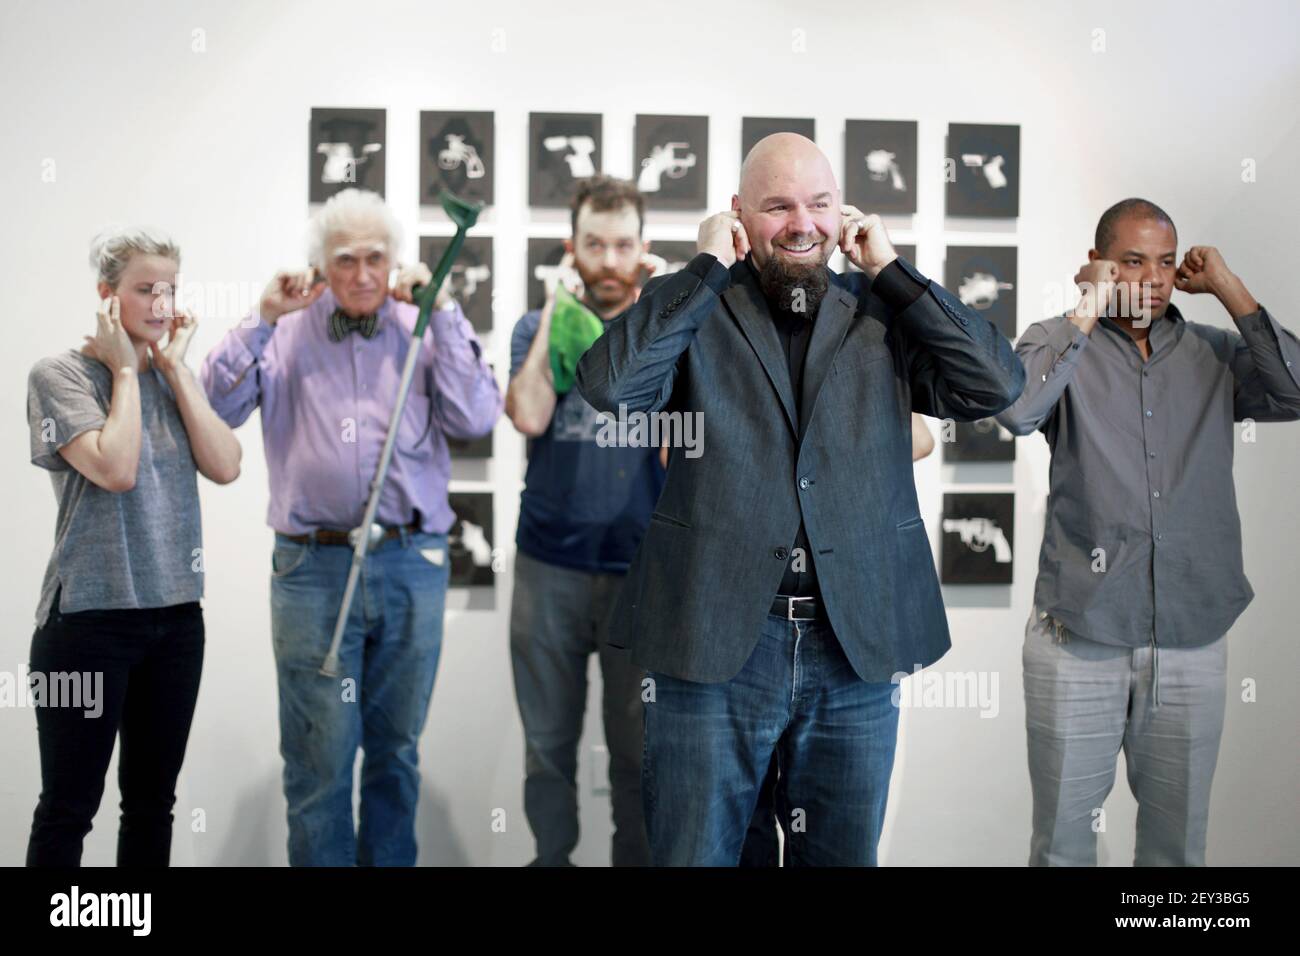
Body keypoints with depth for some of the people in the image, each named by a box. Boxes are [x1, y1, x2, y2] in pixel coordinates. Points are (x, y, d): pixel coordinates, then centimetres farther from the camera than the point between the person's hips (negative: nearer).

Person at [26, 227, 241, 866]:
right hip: (90, 615, -5)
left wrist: (174, 365, -3)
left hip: (177, 615, 5)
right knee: (69, 807, 1)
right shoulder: (61, 375, -5)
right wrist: (126, 368, -9)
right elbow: (115, 468, -20)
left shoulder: (175, 378, 10)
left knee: (153, 802, 12)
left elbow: (225, 467, -5)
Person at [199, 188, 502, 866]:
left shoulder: (426, 329, 8)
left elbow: (475, 419, -5)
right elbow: (216, 409, -1)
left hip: (411, 563, 1)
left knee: (396, 751, 12)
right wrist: (264, 319, -6)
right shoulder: (286, 334, 9)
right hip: (313, 563, -1)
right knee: (319, 758, 1)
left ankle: (389, 861, 24)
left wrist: (442, 313, -6)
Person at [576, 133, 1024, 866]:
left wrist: (890, 270, -3)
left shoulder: (883, 318, 8)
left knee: (844, 854, 15)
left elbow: (997, 386, -5)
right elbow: (609, 385, -16)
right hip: (714, 643, -2)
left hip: (859, 646, 2)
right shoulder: (691, 310, 2)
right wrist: (708, 268, -10)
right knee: (694, 854, 8)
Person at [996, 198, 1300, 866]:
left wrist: (1228, 290, -5)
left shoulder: (1214, 353, 8)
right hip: (1078, 640, -2)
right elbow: (1016, 410, -20)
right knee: (1063, 839, 8)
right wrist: (1090, 310, -14)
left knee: (1177, 842, 13)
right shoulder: (1060, 344, 0)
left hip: (1193, 641, 3)